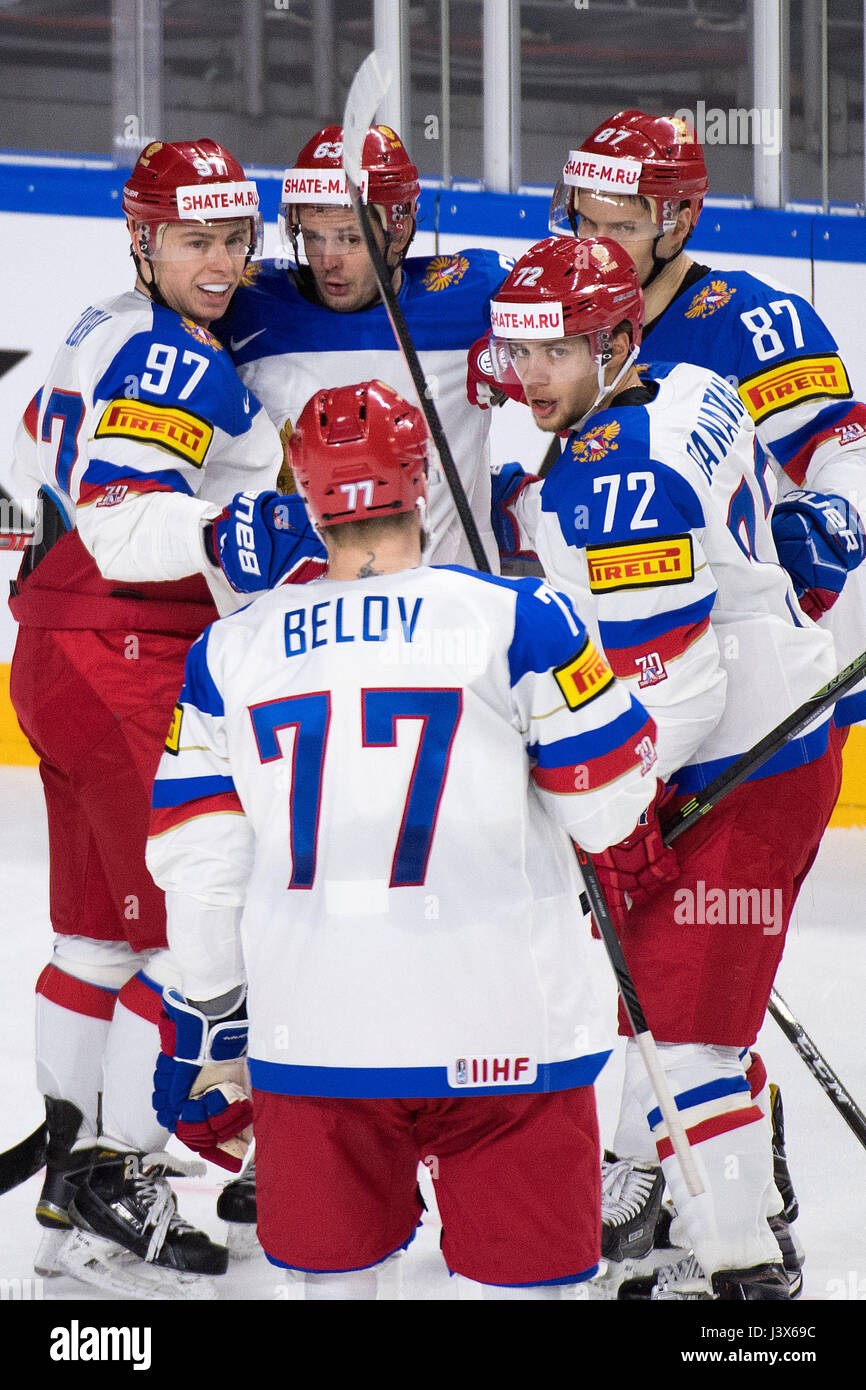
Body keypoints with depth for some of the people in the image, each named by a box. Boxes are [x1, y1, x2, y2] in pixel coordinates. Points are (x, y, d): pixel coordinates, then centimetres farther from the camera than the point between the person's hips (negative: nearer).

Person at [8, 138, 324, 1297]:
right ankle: (111, 1198, -5)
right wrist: (241, 530, -37)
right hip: (130, 678, -10)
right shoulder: (177, 363, -17)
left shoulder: (108, 335, 14)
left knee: (101, 929, 17)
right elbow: (120, 519, -28)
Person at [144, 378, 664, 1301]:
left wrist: (207, 1028, 18)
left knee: (334, 1272, 16)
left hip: (312, 1038, 3)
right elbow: (607, 811, 1)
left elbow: (198, 871, 8)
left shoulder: (229, 654, 7)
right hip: (502, 1033, -3)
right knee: (515, 1280, 5)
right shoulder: (513, 619, -3)